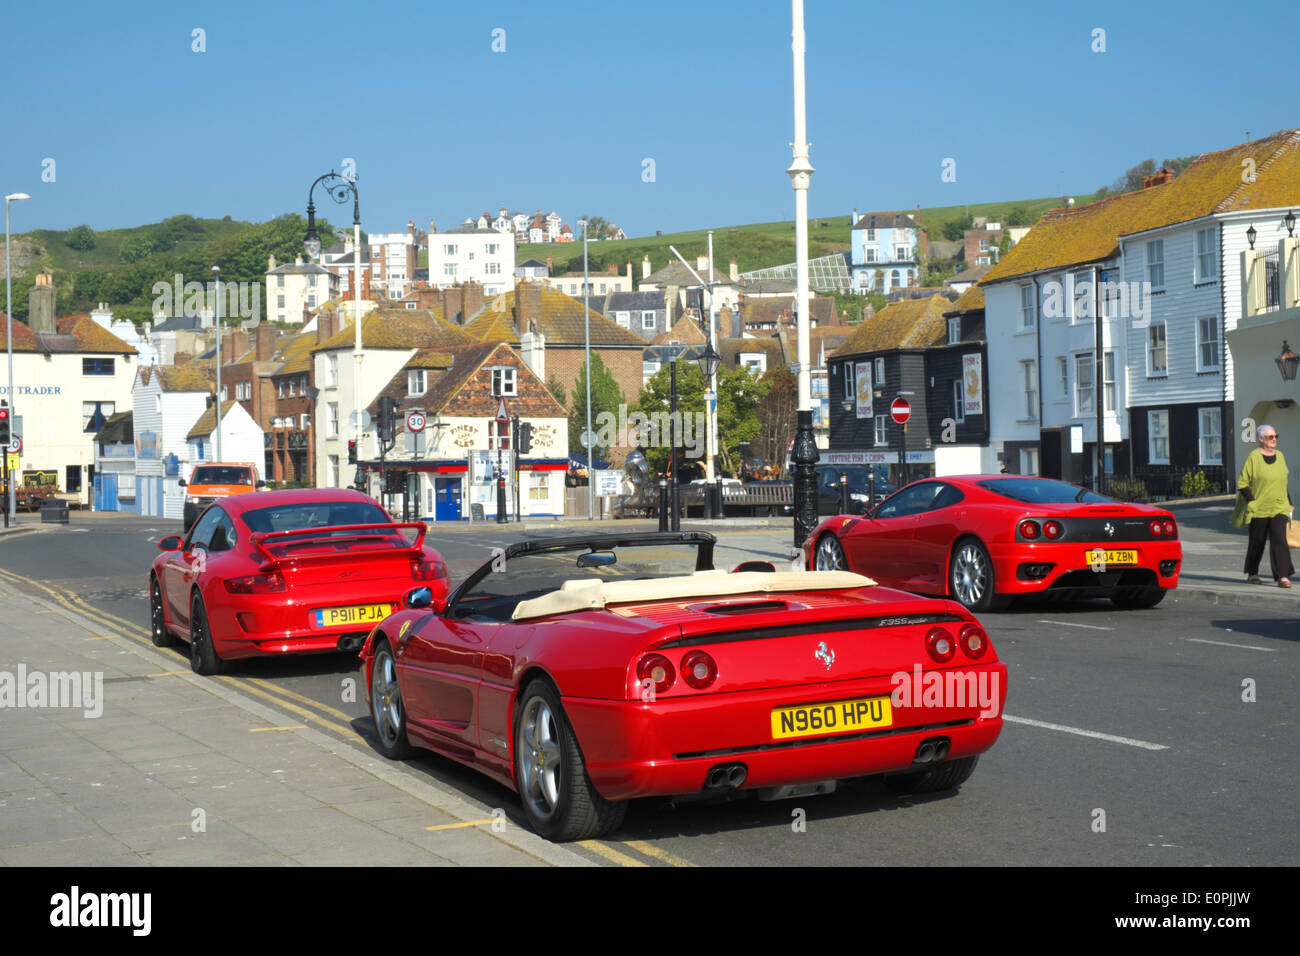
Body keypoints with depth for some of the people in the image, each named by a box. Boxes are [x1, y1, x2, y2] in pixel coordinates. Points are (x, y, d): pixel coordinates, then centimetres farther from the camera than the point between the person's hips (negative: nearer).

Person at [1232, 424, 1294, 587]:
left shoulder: (1280, 456, 10)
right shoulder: (1253, 457, -7)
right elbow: (1242, 483, -5)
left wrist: (1289, 503, 17)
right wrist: (1252, 502, -12)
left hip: (1279, 508, 3)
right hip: (1259, 509, -3)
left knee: (1279, 539, -11)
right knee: (1257, 542, 7)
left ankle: (1282, 576, -17)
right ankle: (1252, 574, 25)